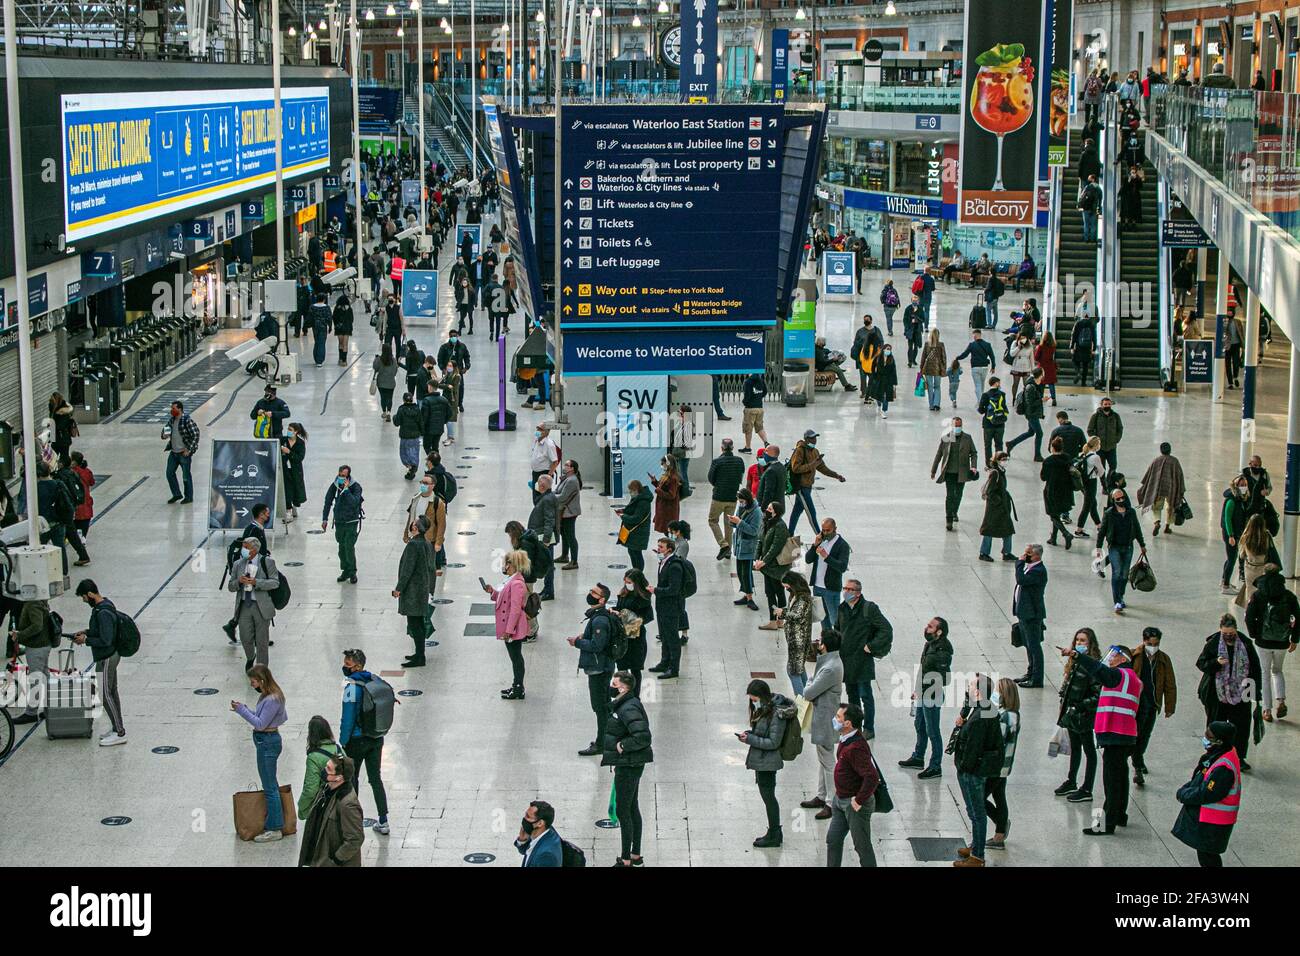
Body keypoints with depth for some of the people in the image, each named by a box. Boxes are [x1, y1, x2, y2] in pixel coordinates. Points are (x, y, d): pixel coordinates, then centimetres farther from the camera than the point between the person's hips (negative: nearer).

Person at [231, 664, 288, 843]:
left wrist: (242, 710, -18)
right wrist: (244, 709, 5)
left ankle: (275, 829, 4)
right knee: (271, 783, 18)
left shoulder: (272, 700, -24)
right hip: (267, 741, 11)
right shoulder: (267, 695, 7)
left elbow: (260, 724, -23)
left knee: (269, 787, -3)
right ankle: (274, 823, 28)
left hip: (267, 743, -11)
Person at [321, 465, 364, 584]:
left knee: (349, 547, -10)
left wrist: (346, 489, -29)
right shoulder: (335, 486, -2)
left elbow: (354, 502, -28)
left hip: (352, 521, -4)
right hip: (339, 521, 4)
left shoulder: (355, 487, -13)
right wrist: (325, 519, 7)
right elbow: (328, 502, 8)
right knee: (342, 547, 8)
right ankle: (345, 571, 20)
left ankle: (352, 572, 4)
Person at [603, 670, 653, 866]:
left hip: (628, 766, -11)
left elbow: (643, 737, -31)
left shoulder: (629, 709, -23)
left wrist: (622, 745, -21)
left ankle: (626, 860, 6)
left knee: (623, 811, -2)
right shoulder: (623, 704, 8)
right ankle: (636, 856, 29)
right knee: (632, 809, 18)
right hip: (630, 764, 11)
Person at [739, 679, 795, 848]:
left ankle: (774, 836, 11)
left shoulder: (776, 714, -21)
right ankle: (774, 832, 28)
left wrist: (750, 739, -20)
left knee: (768, 796, 0)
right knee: (768, 796, 16)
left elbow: (773, 742, -20)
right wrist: (749, 734, -1)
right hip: (761, 760, 9)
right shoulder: (763, 710, 7)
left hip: (767, 762, -9)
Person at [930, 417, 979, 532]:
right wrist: (933, 471, 6)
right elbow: (938, 455, 4)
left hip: (961, 472, 2)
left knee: (958, 495, 14)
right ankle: (949, 519, -5)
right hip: (949, 472, -2)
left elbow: (974, 453, 5)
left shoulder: (967, 438, 1)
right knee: (950, 495, -8)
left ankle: (954, 513, 38)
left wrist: (974, 466, -11)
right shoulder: (945, 438, -2)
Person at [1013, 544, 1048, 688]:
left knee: (1034, 646, -4)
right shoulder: (1030, 567, 11)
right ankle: (1031, 673, 31)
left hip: (1032, 614, -10)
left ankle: (1037, 679, 1)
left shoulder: (1039, 570, -20)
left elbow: (1021, 580, -29)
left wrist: (1020, 562, -21)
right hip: (1025, 613, 10)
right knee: (1028, 645, 19)